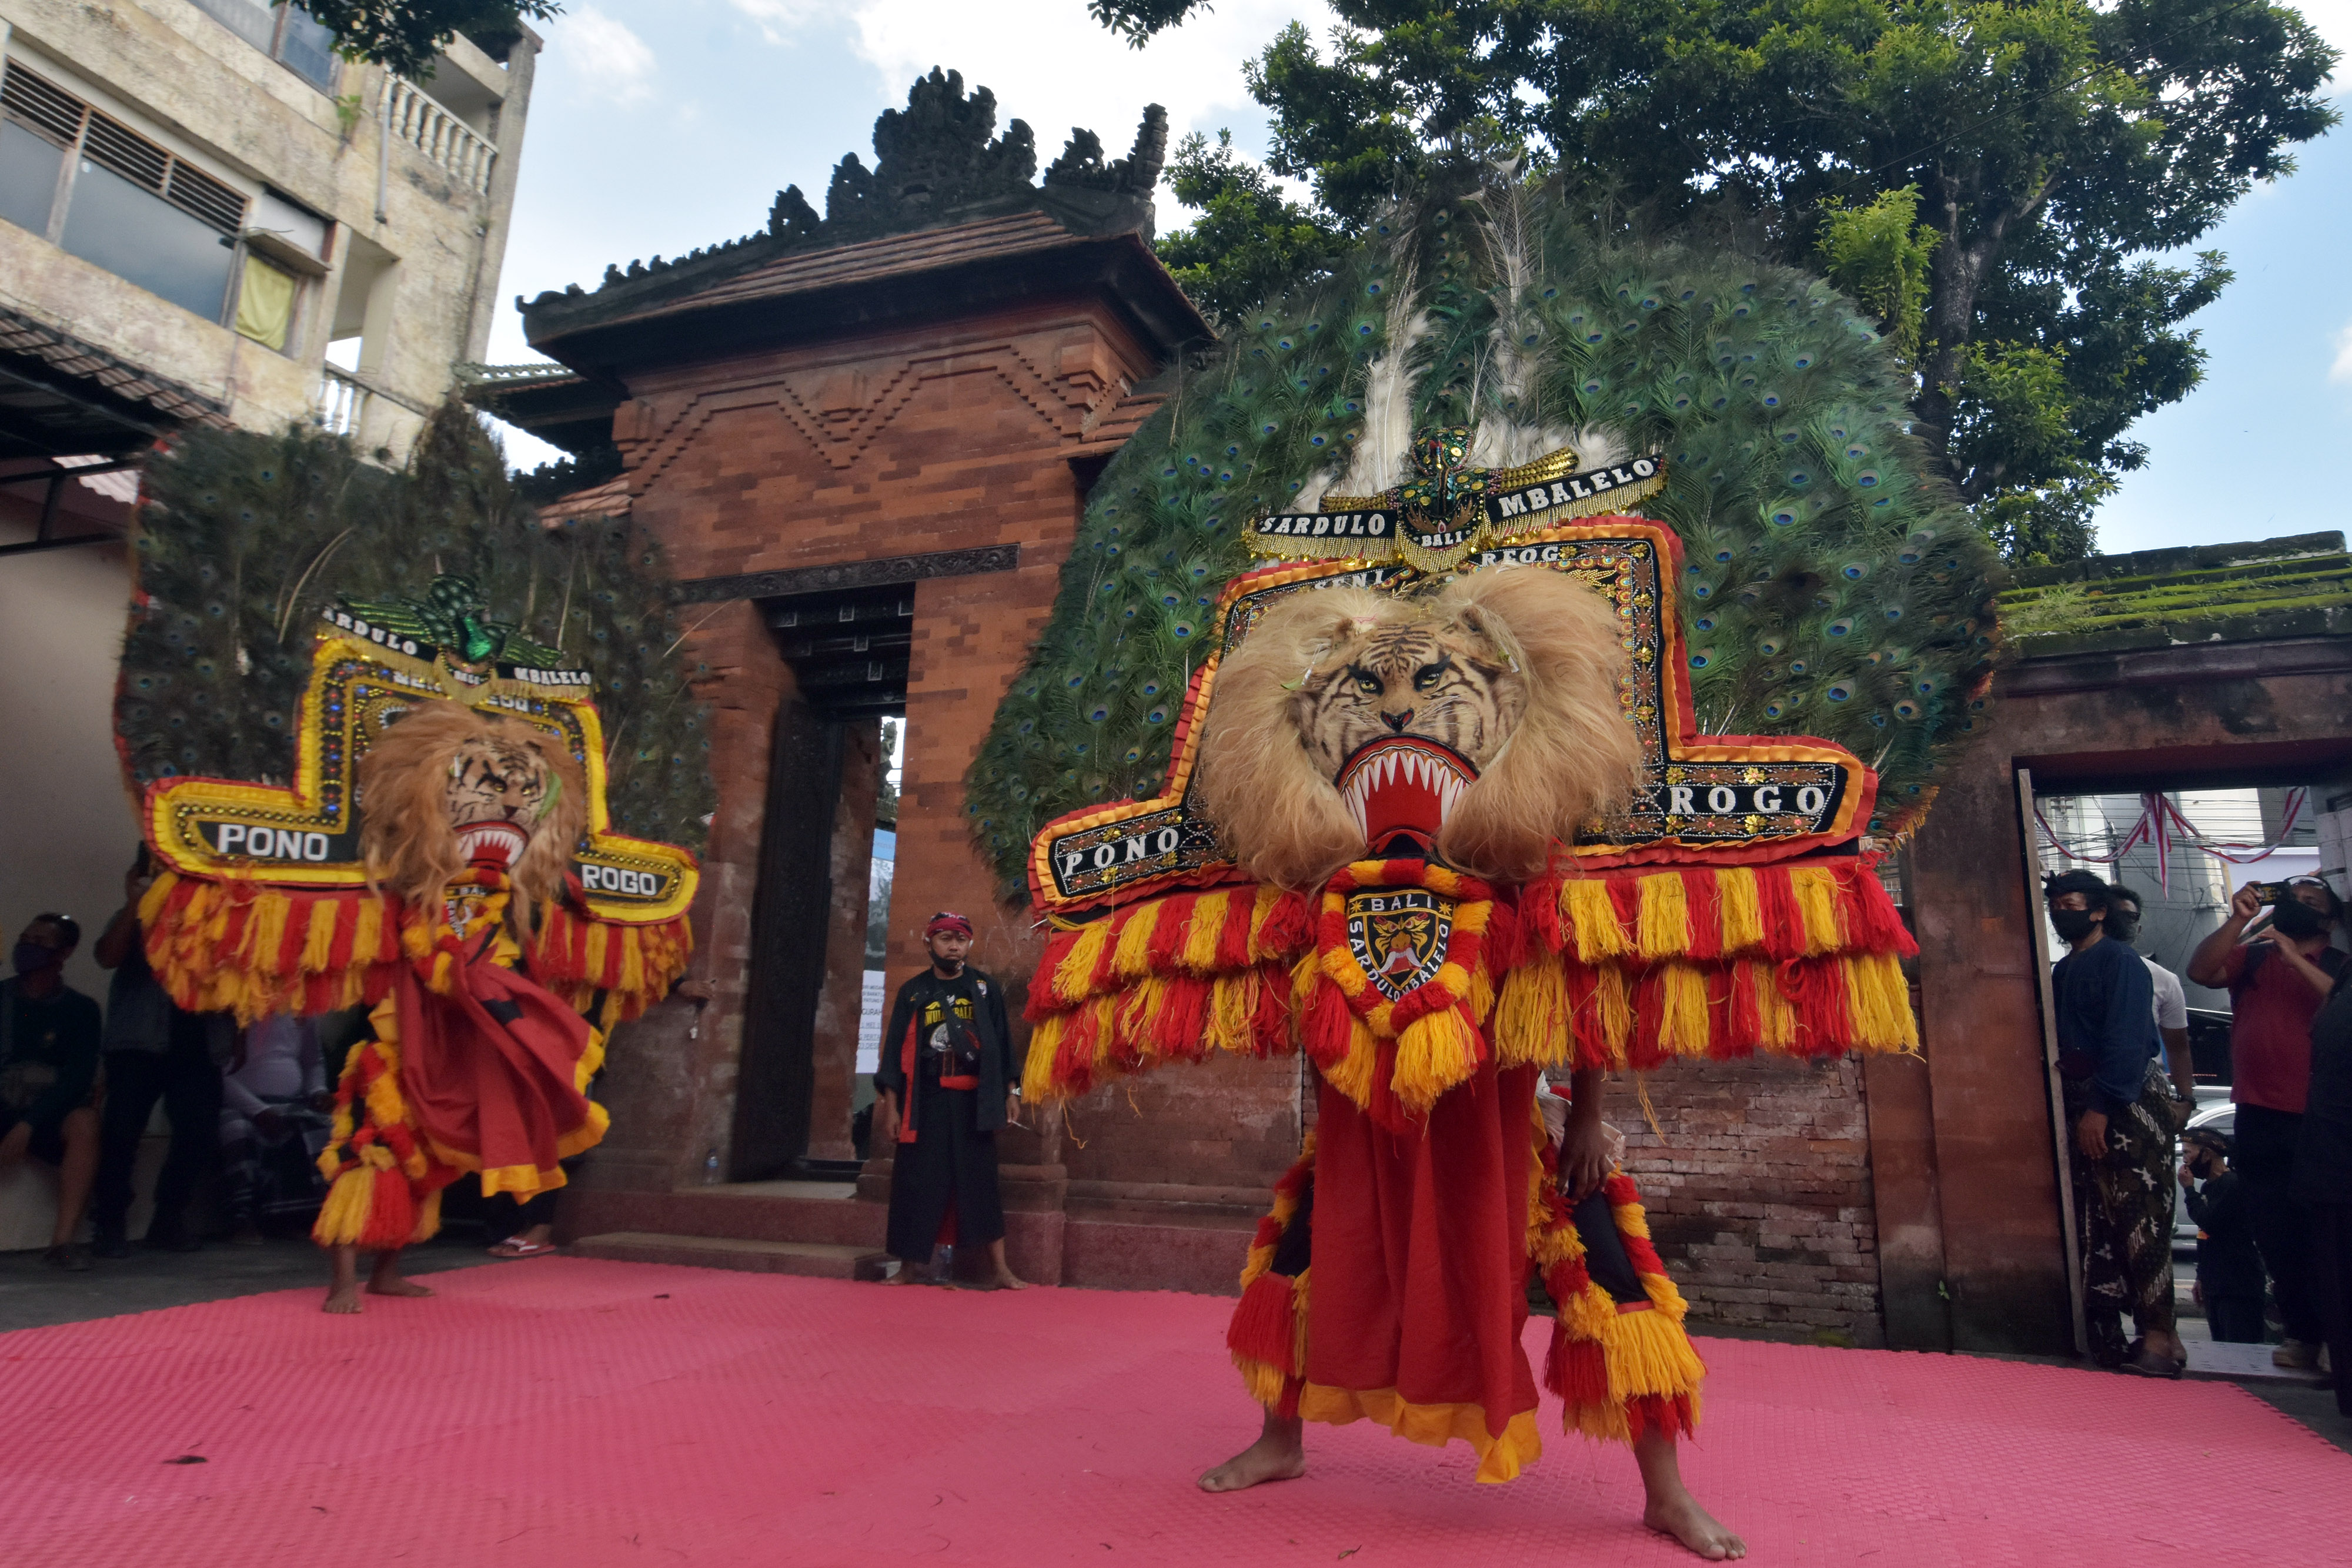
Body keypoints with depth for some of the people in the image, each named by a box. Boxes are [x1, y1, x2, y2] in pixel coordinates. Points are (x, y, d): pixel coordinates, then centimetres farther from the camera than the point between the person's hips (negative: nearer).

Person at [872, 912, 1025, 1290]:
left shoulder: (987, 989, 6)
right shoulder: (913, 992, 6)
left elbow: (1002, 1043, 6)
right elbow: (894, 1049, 5)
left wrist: (1011, 1092, -1)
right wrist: (890, 1104, -1)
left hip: (972, 1101, -1)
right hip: (924, 1102, 1)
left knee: (981, 1182, -1)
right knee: (917, 1184, 3)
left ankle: (999, 1268, 3)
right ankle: (911, 1267, 15)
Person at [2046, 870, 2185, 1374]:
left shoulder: (2120, 962, -7)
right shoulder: (2063, 971, 17)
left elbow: (2127, 1041, -16)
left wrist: (2101, 1107, -20)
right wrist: (2075, 1109, 10)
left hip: (2129, 1102, -8)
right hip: (2083, 1106, 8)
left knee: (2140, 1218, -10)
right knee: (2095, 1221, 8)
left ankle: (2159, 1337, -7)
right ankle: (2103, 1333, 13)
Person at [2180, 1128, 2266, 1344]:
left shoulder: (2233, 1183, -12)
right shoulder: (2208, 1186, 17)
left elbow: (2210, 1223, -22)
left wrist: (2189, 1189, -10)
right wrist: (2201, 1277, 24)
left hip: (2239, 1288, -10)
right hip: (2215, 1286, 10)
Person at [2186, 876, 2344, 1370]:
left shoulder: (2337, 966, 6)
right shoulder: (2250, 955, 12)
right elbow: (2201, 971, -6)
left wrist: (2297, 959, -19)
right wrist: (2238, 920, -13)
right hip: (2259, 1121, 2)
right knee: (2277, 1235, 6)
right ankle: (2303, 1332, 16)